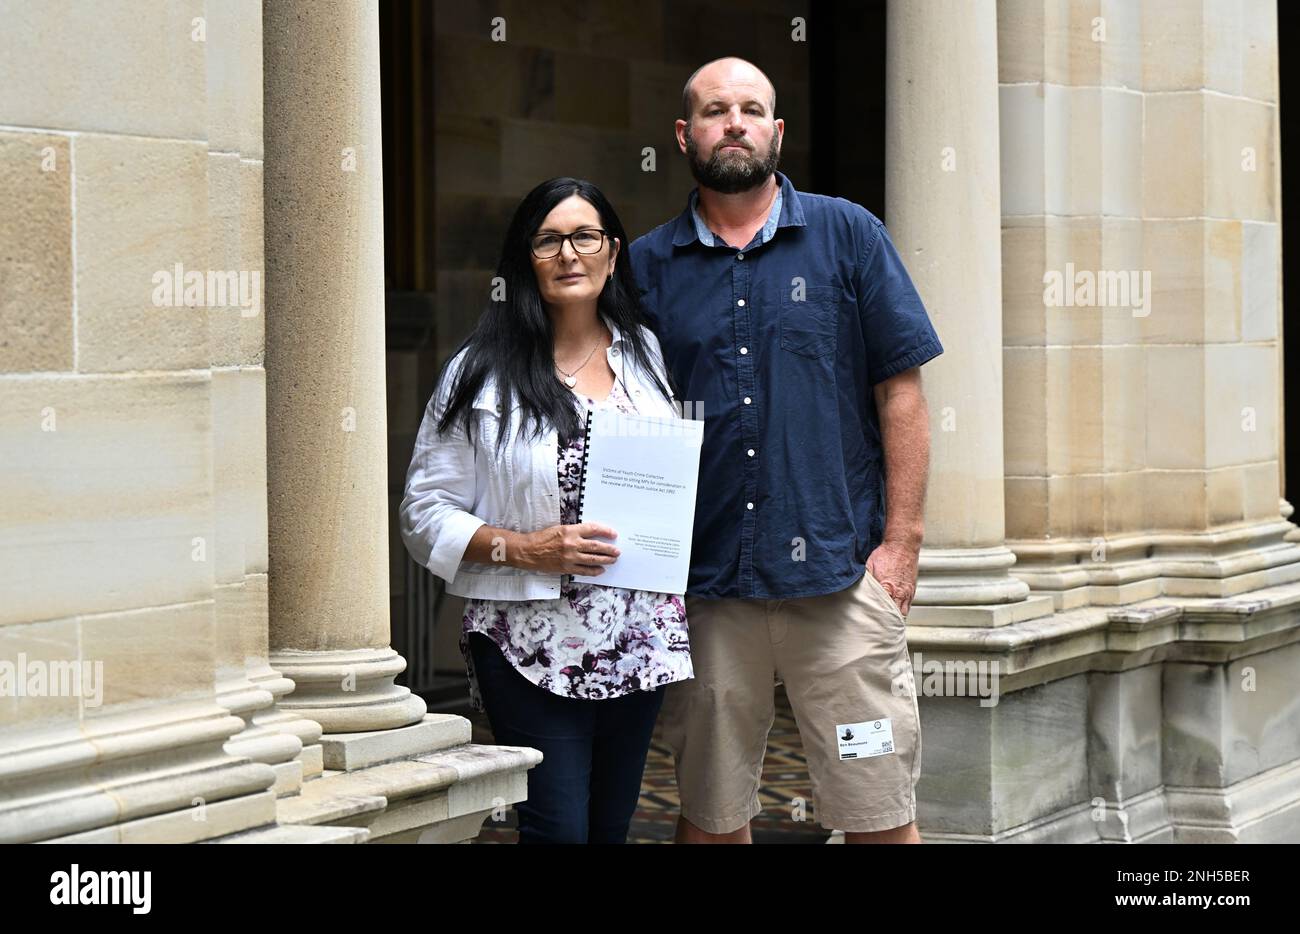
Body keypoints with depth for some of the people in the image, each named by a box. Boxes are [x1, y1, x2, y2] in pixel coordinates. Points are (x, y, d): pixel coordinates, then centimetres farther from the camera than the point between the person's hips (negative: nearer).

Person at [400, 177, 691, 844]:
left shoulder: (648, 356, 10)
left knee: (611, 827, 10)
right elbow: (425, 513, -5)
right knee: (557, 830, -9)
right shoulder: (482, 374, -3)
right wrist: (524, 548, -17)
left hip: (637, 637, 5)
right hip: (532, 647, -4)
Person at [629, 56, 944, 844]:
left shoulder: (849, 236, 5)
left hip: (840, 575, -2)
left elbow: (901, 393, 2)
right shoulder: (648, 265, 9)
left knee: (881, 816, 0)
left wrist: (902, 542, -5)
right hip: (702, 586, 2)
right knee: (710, 816, 9)